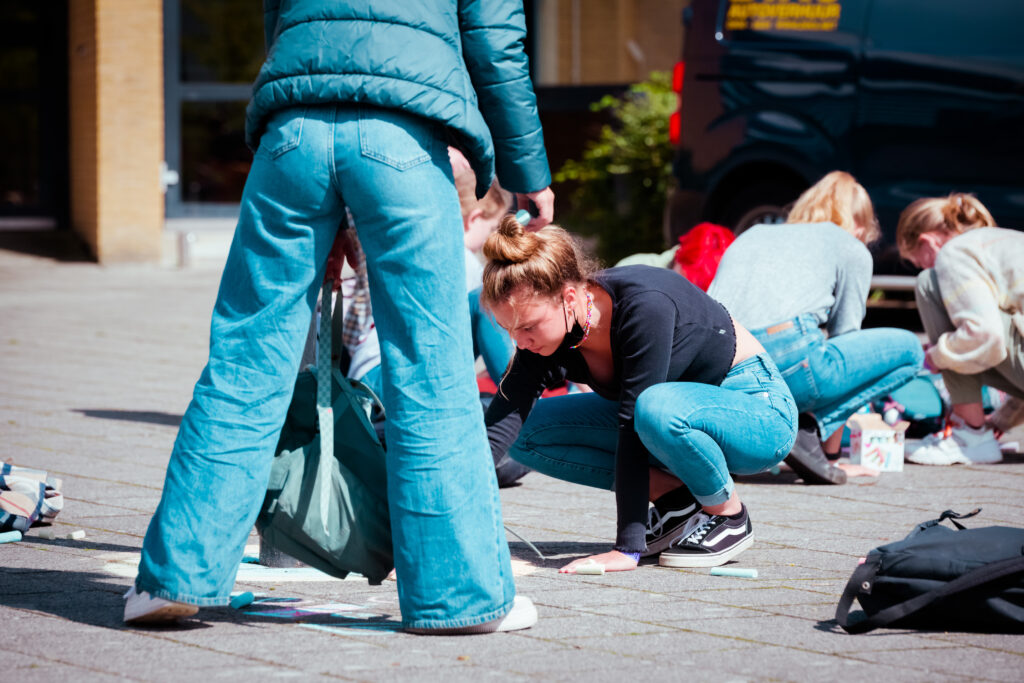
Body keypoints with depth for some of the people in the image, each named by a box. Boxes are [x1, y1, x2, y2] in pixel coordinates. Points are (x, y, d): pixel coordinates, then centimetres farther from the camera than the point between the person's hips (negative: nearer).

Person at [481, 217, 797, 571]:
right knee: (527, 433, -8)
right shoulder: (549, 337, -15)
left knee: (655, 409, -40)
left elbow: (631, 427, -34)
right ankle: (671, 492, -1)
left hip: (759, 410, -7)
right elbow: (500, 425, -21)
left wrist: (627, 548, -35)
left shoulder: (644, 304, -33)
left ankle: (728, 515, -13)